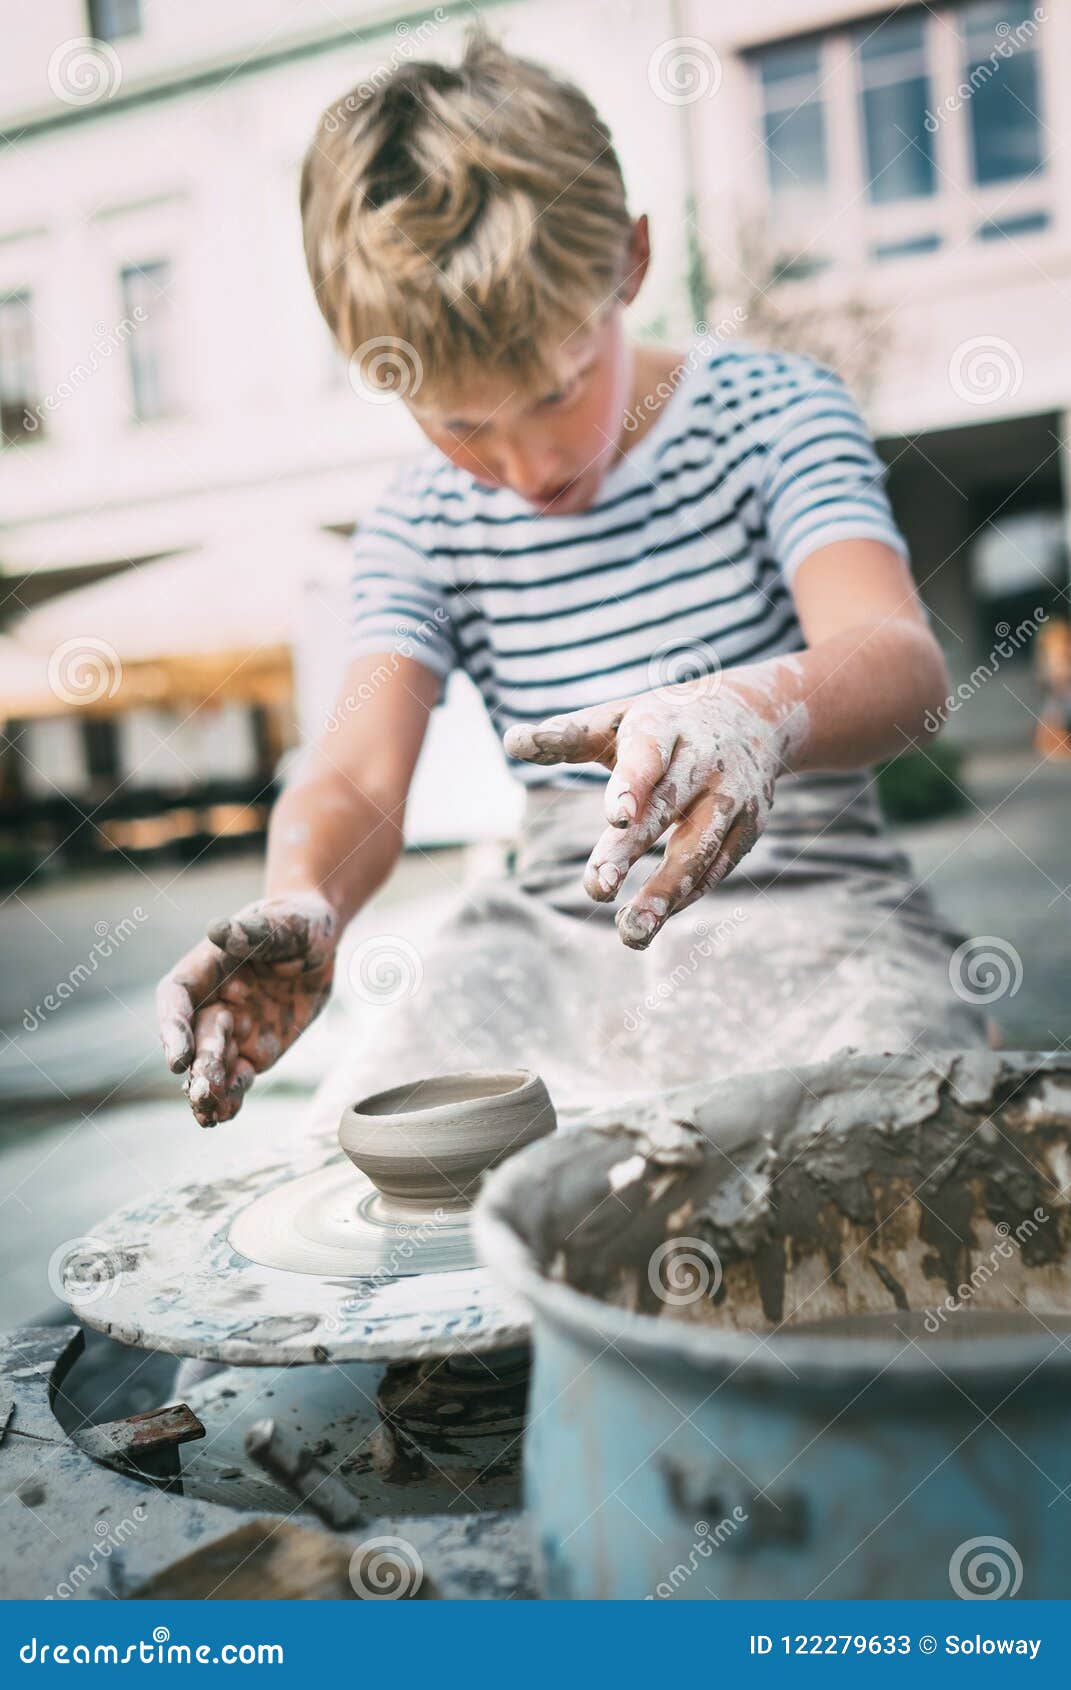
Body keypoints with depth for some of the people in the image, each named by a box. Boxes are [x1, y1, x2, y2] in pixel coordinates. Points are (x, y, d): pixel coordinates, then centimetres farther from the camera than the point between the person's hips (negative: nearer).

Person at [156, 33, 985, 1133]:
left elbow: (900, 654, -20)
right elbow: (357, 775, -5)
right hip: (558, 918, 3)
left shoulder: (771, 411, -3)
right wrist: (299, 908, -31)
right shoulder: (421, 525, 4)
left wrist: (757, 714, -45)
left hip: (797, 898, -2)